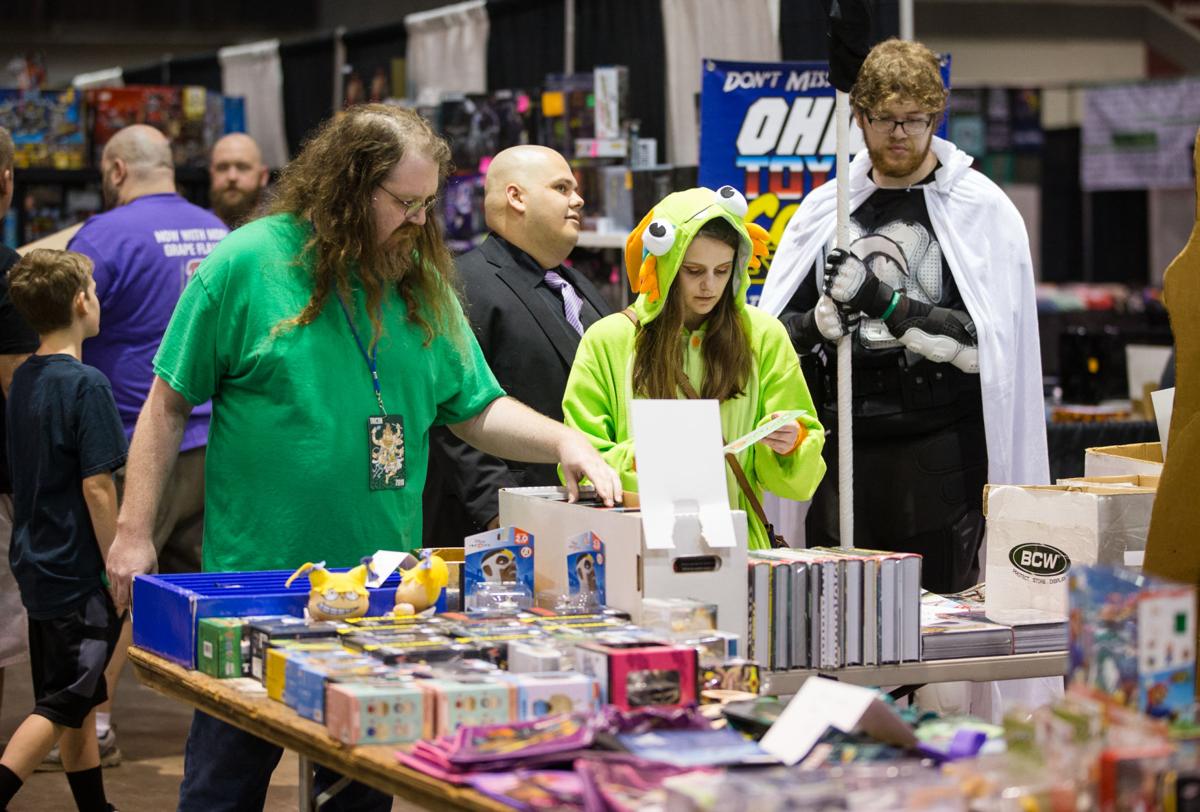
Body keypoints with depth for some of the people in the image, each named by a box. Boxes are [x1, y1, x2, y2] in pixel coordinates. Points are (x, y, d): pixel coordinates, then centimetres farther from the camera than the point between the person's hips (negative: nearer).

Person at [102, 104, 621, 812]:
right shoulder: (247, 263, -7)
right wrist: (134, 534, -6)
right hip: (256, 581, -4)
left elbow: (478, 409, 9)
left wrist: (562, 441, -9)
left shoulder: (423, 283, 7)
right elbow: (170, 405, -3)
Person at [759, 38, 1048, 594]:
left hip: (938, 447, -3)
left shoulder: (984, 210, 0)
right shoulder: (824, 209, 12)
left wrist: (887, 304, -18)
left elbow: (994, 342, -9)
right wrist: (825, 318, -12)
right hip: (839, 439, 3)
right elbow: (778, 332, 10)